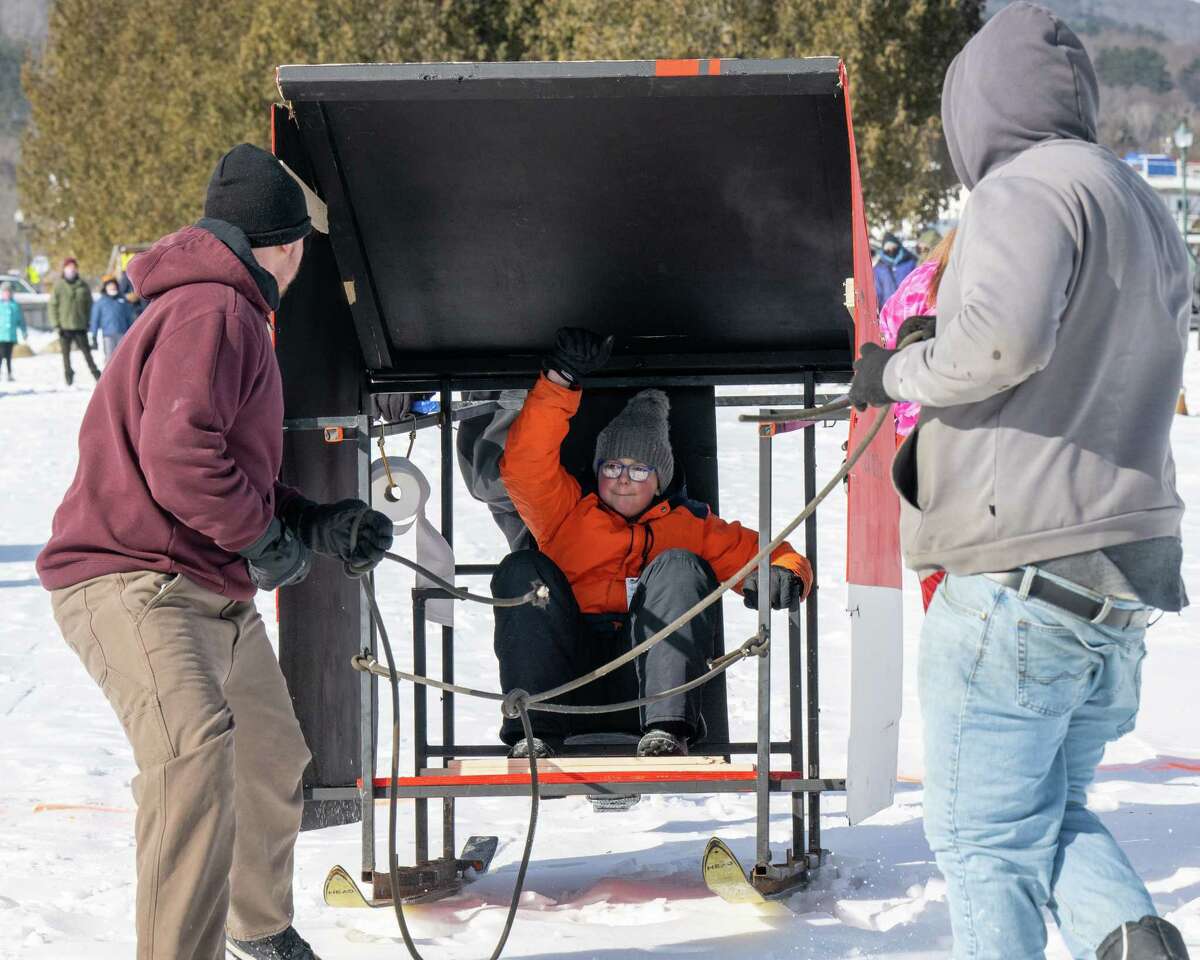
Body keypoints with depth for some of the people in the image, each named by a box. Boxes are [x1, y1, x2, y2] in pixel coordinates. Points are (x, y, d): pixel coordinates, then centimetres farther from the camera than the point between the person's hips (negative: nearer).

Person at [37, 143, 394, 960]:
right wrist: (266, 539, -17)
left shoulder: (229, 313, 21)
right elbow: (178, 455, -28)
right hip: (135, 585, -11)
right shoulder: (213, 312, -16)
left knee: (274, 762, 23)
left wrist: (319, 526, 14)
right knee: (197, 749, -32)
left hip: (218, 596, 11)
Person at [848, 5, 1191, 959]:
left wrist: (901, 372, -13)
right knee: (1055, 808, 18)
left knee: (985, 833, 1)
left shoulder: (1028, 189, -12)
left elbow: (1006, 336, -30)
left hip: (1022, 569, -9)